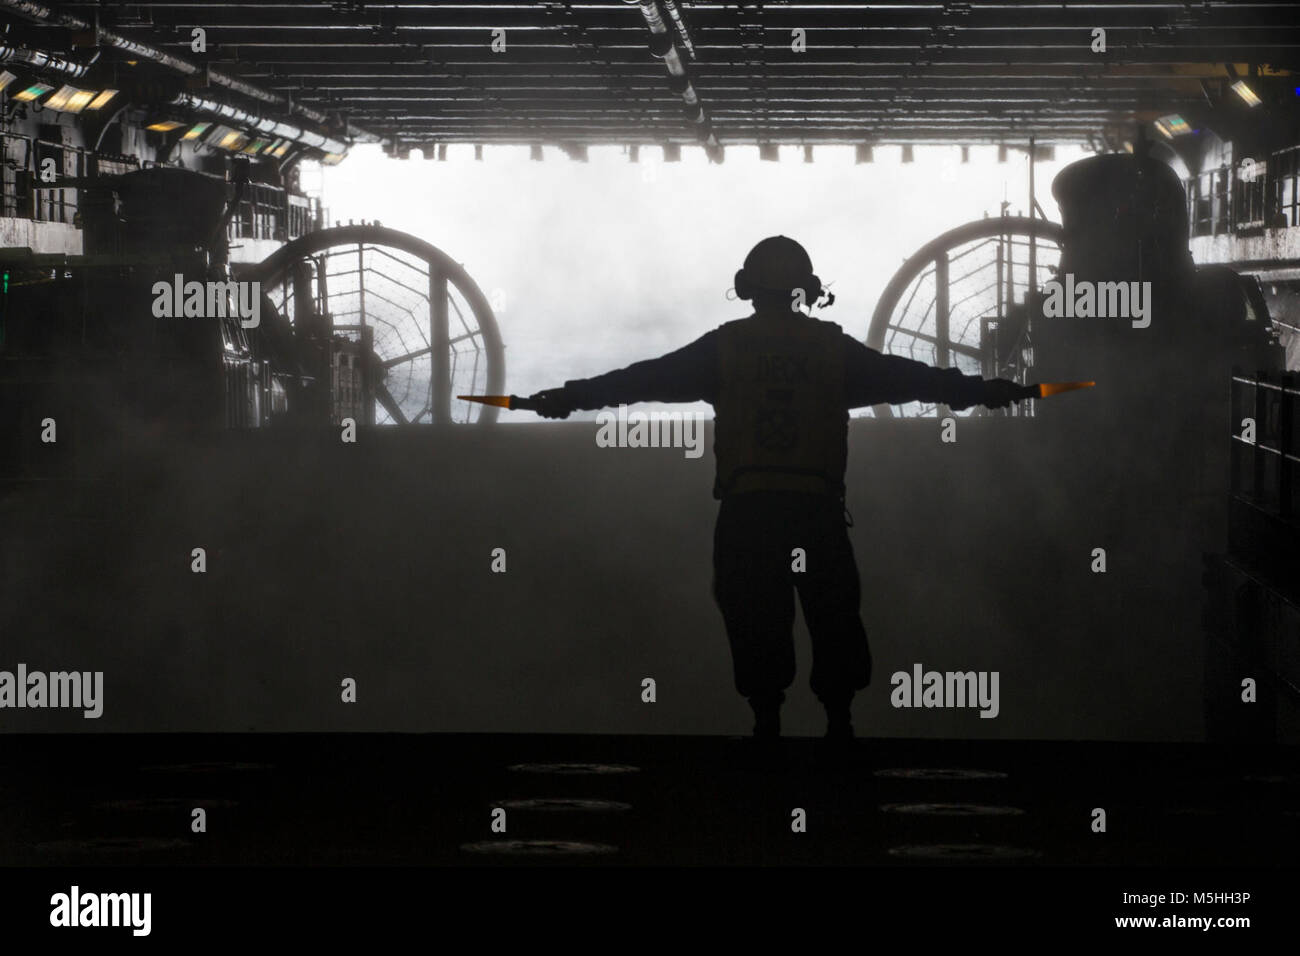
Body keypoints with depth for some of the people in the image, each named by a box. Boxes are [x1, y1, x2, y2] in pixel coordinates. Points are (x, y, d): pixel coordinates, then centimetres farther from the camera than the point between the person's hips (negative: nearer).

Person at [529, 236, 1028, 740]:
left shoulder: (724, 347, 4)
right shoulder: (833, 348, 6)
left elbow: (648, 377, 6)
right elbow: (908, 377, 11)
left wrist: (571, 396, 13)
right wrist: (984, 390, 22)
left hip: (746, 510, 0)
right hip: (818, 506, 1)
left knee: (754, 618, 7)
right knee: (834, 616, 11)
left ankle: (767, 721, 6)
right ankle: (838, 722, 12)